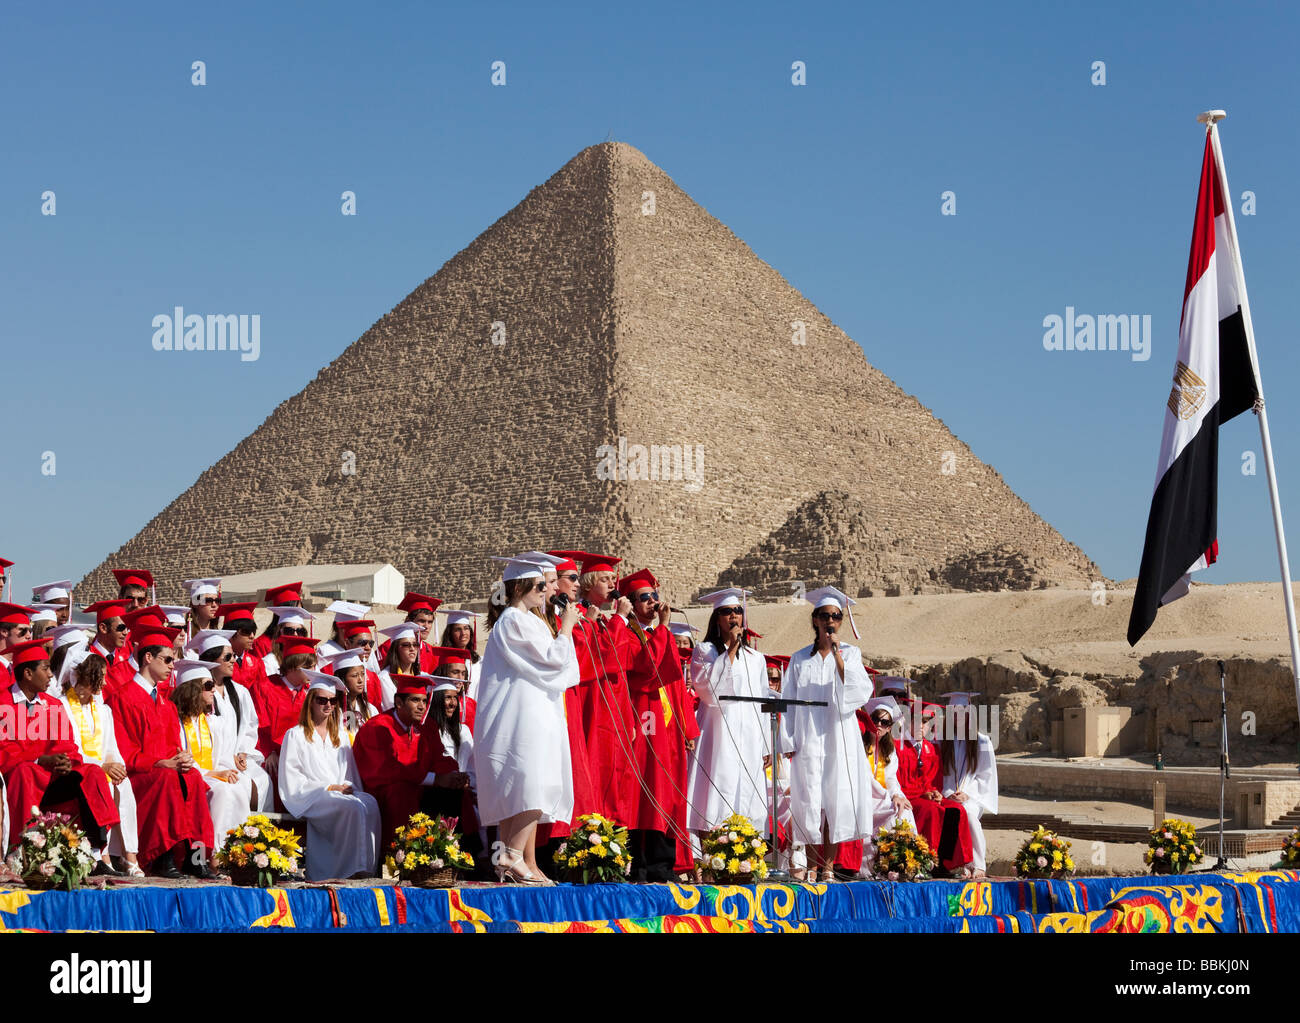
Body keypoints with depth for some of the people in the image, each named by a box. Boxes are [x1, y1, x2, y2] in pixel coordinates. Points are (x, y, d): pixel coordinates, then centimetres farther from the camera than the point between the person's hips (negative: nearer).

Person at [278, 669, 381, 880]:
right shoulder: (295, 735, 8)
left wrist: (348, 787, -3)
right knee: (354, 807, -35)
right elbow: (291, 780, -2)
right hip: (310, 798, -5)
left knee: (370, 804, -31)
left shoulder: (340, 736, 25)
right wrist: (328, 788, -10)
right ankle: (354, 868, -35)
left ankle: (369, 866, -35)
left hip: (341, 793, 5)